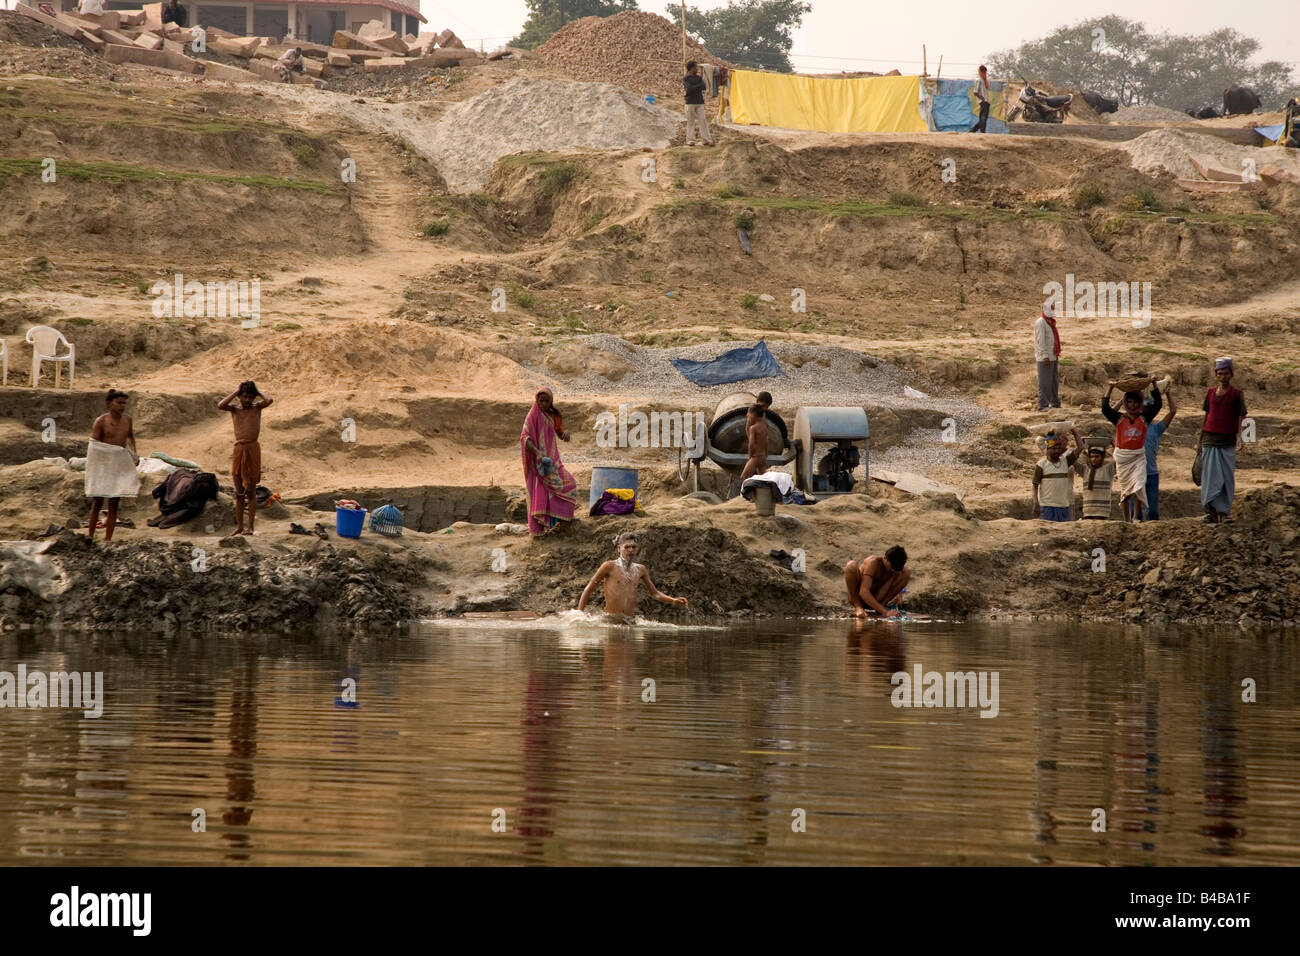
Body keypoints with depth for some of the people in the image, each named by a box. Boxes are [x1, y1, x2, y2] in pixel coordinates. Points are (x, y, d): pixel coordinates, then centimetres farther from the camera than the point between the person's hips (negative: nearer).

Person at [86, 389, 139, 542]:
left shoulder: (127, 419, 4)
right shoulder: (101, 421, -10)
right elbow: (94, 445, -11)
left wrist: (134, 454, 12)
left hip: (120, 465, 4)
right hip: (103, 464, -4)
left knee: (114, 504, 4)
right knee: (97, 502, 0)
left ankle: (108, 538, 7)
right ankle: (90, 536, 11)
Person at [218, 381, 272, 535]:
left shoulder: (257, 407, 3)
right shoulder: (234, 408, 6)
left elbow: (268, 401, -17)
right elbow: (220, 405, -14)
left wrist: (257, 392, -2)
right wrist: (236, 391, -7)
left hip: (252, 448, -2)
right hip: (238, 449, 2)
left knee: (251, 490, 1)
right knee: (239, 492, 8)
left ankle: (250, 527, 4)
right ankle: (239, 526, 14)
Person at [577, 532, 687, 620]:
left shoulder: (640, 569, 14)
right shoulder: (610, 567, 1)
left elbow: (654, 593, 25)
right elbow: (588, 589, 4)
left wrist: (673, 601, 10)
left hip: (630, 621, 4)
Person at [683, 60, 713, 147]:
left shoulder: (699, 78, 13)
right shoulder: (685, 79, 0)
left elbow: (703, 87, -2)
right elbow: (690, 88, -14)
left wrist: (694, 88, -11)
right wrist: (699, 86, -7)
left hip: (699, 103, 3)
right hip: (690, 103, -3)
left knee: (703, 121, -2)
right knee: (690, 122, -2)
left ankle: (707, 140, -2)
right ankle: (690, 140, 3)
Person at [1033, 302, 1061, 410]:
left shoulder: (1051, 322, 17)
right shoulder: (1041, 322, -12)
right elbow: (1040, 341, -17)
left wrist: (1057, 354, 19)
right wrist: (1044, 356, -21)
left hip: (1053, 357, 9)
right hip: (1045, 359, -9)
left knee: (1055, 381, 15)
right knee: (1045, 382, -8)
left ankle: (1055, 402, 24)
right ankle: (1043, 405, -6)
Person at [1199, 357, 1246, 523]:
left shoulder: (1237, 394, 2)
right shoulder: (1211, 392, 12)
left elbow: (1241, 417, -4)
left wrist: (1239, 438, -18)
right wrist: (1200, 440, 19)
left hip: (1228, 441, -2)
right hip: (1210, 439, 3)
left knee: (1227, 478, -1)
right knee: (1210, 476, -4)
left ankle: (1223, 511, 5)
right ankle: (1210, 510, -6)